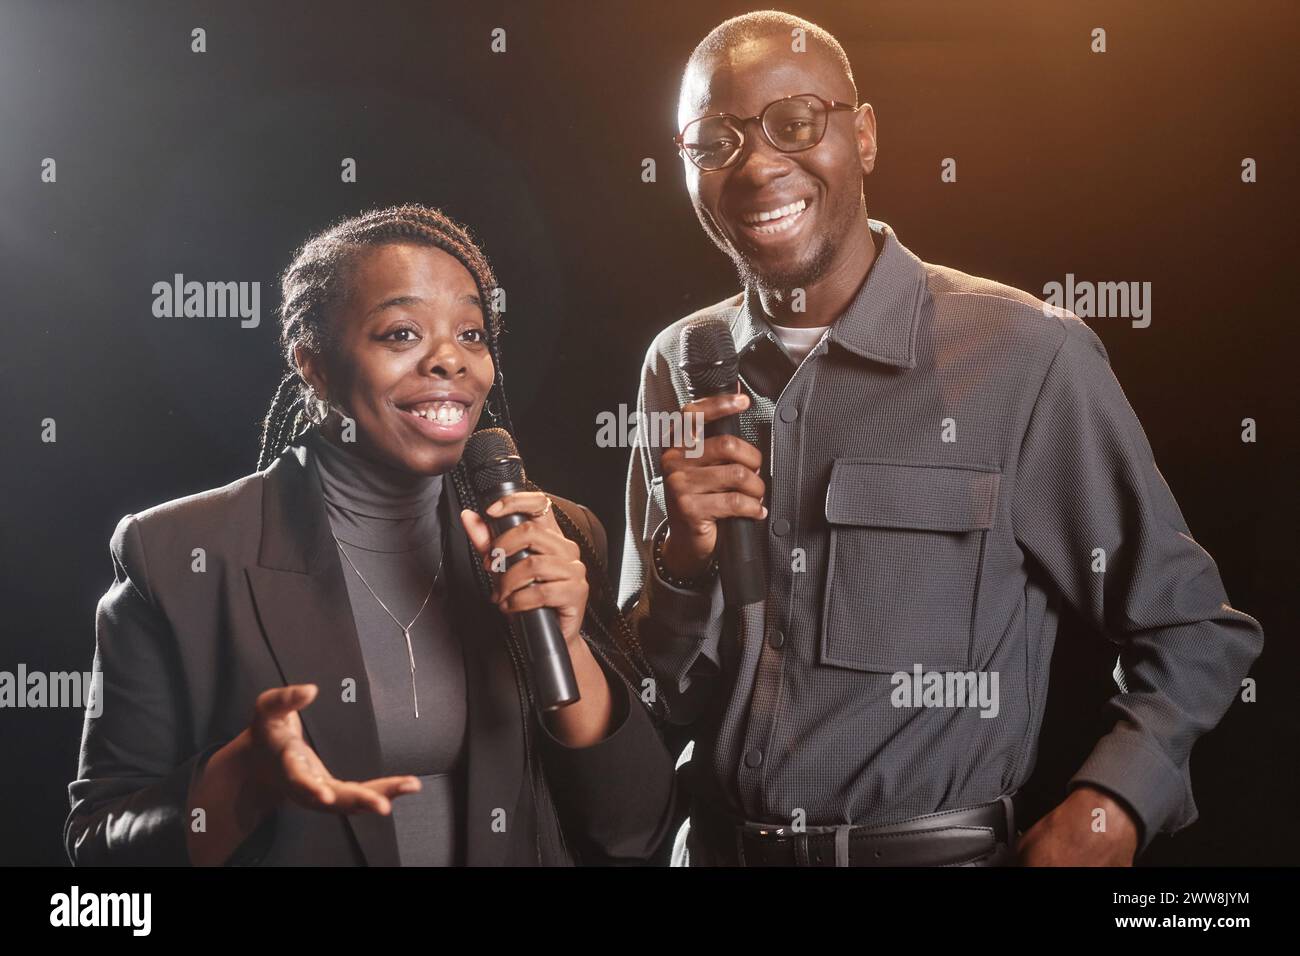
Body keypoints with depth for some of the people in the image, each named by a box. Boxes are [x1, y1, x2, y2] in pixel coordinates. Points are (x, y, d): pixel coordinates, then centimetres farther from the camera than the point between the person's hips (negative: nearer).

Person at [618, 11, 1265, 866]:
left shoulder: (1025, 357, -13)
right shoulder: (680, 369, -1)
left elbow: (1190, 630, -4)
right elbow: (647, 691, 4)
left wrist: (1106, 811, -19)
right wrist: (682, 560, -15)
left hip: (942, 847, -3)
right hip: (717, 843, 4)